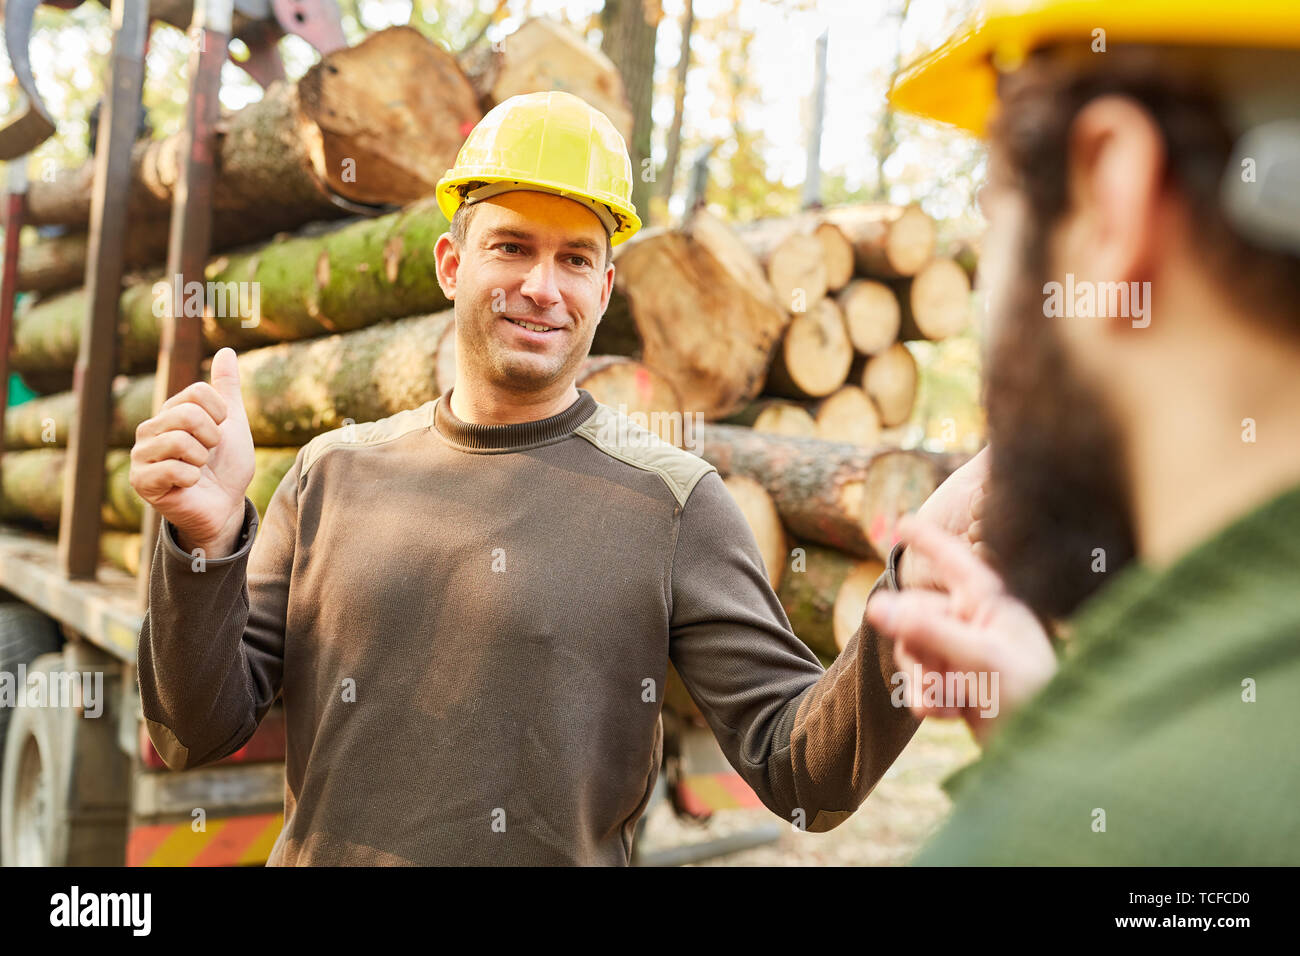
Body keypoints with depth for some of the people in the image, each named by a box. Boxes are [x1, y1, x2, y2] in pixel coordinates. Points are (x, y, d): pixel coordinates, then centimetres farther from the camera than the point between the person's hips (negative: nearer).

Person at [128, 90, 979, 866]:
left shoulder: (674, 501, -11)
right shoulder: (335, 473, -2)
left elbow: (803, 778, -14)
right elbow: (197, 733, -3)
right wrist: (206, 540, -20)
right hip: (321, 850, 3)